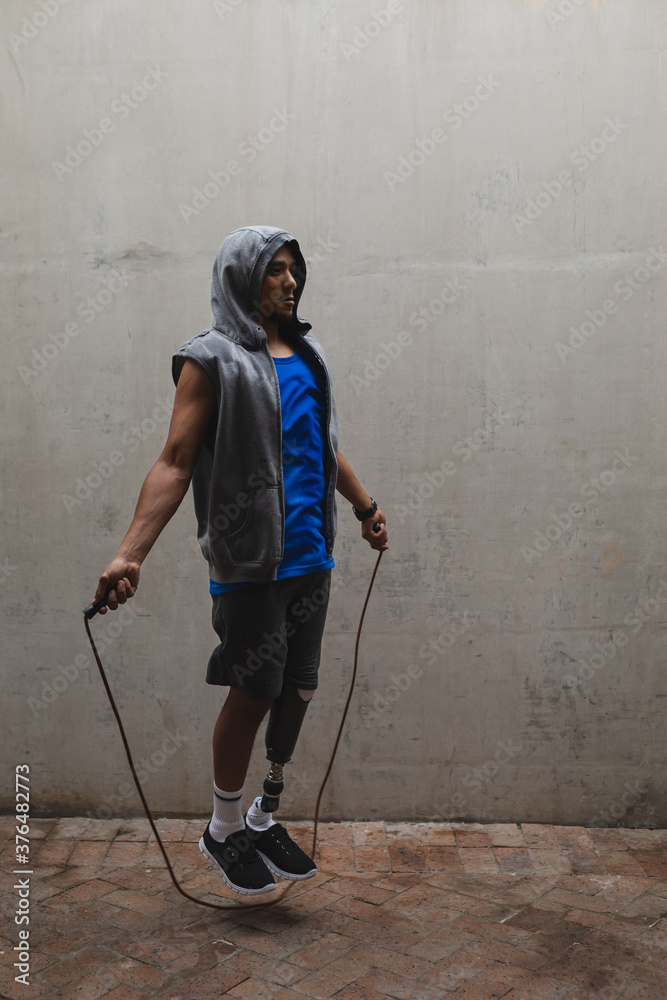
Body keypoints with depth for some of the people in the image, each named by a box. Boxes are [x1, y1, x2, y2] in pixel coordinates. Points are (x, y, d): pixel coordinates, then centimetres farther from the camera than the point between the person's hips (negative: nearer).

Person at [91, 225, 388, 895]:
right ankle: (223, 832, 23)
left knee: (297, 692, 10)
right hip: (249, 562, -6)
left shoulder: (307, 355, 14)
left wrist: (365, 509, 34)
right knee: (253, 693, 1)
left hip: (310, 559, 7)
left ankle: (264, 821, 29)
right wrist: (129, 554, -22)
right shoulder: (212, 359, -6)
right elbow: (175, 463, -13)